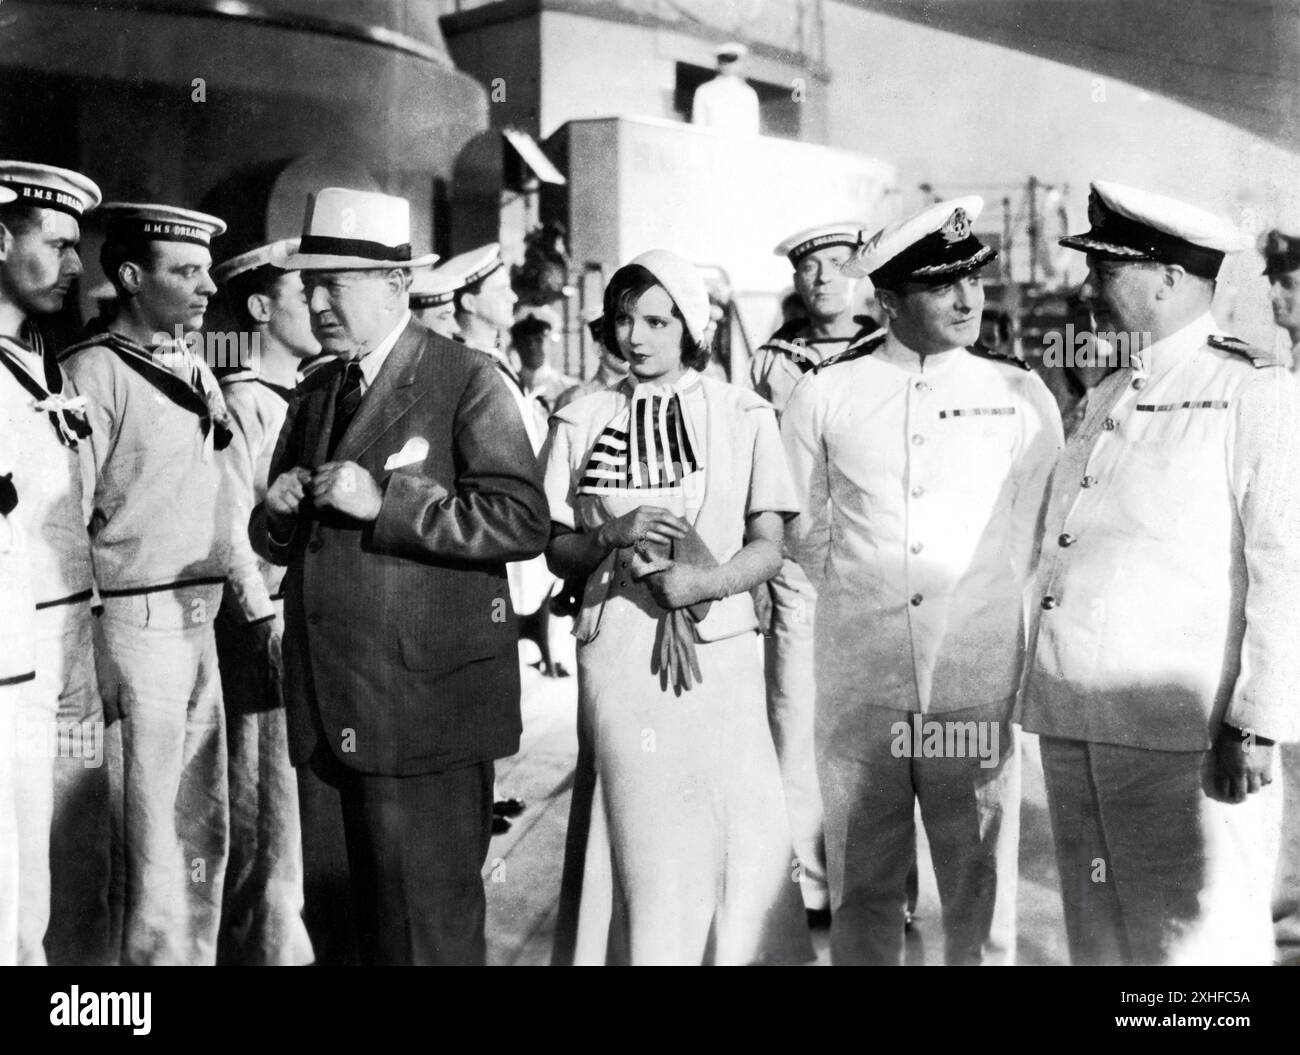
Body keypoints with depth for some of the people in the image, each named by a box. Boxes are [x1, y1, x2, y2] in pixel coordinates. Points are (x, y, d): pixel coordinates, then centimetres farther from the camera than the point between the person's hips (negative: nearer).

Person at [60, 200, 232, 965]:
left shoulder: (201, 376, 13)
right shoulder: (94, 371, -11)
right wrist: (90, 646, -14)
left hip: (200, 621, 8)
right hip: (137, 622, -8)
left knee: (205, 830, 16)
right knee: (152, 841, -1)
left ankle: (198, 953, 28)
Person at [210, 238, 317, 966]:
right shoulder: (239, 401, -7)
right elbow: (232, 529, -11)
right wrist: (268, 622, -15)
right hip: (269, 626, -7)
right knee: (272, 806, 1)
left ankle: (304, 932, 22)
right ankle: (267, 942, 13)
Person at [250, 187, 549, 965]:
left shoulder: (467, 381, -5)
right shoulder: (315, 394, 17)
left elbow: (523, 521, -16)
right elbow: (279, 543, 22)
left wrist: (384, 502, -20)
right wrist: (278, 514, -1)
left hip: (427, 700, -6)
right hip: (328, 711, 7)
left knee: (430, 930, 2)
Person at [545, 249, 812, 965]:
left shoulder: (743, 416, 4)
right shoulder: (581, 422, 7)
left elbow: (768, 549, 2)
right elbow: (556, 551, 9)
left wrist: (703, 582, -16)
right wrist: (614, 534, -11)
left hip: (716, 647, -1)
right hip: (616, 654, 1)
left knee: (729, 839, -1)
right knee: (634, 841, 3)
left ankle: (735, 951, 19)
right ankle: (640, 948, 21)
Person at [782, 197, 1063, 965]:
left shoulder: (1022, 396, 4)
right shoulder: (825, 396, 2)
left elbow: (1040, 534, 11)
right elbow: (807, 535, 9)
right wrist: (864, 601, 9)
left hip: (979, 680, 0)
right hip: (859, 681, 0)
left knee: (983, 888, 7)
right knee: (863, 888, 10)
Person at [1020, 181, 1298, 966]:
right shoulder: (1106, 399, 18)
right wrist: (1046, 700, 15)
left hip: (1180, 733, -7)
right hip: (1073, 724, 7)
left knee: (1197, 938, -1)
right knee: (1097, 935, 15)